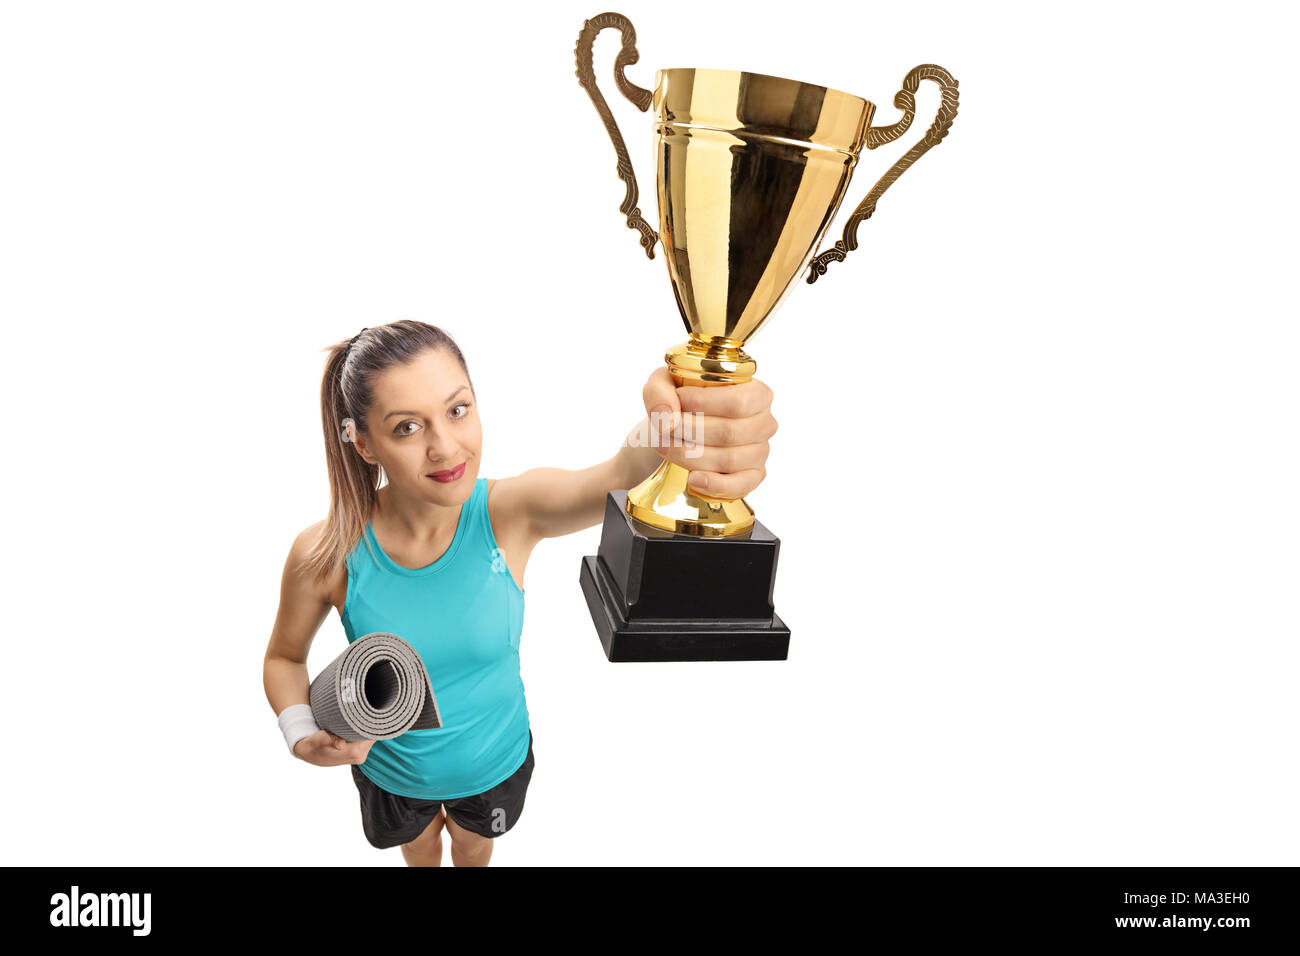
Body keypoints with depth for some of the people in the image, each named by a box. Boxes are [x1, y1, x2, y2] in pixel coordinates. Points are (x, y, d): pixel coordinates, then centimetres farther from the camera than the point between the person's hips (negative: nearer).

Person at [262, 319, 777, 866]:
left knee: (474, 846, 33)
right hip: (392, 772, 0)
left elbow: (615, 478, -52)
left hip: (496, 757, 0)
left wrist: (664, 431, -75)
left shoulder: (510, 513, -30)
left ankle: (468, 864, 67)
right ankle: (427, 865, 68)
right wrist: (303, 736, -28)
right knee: (419, 848, 33)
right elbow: (284, 656, -8)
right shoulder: (327, 555, -28)